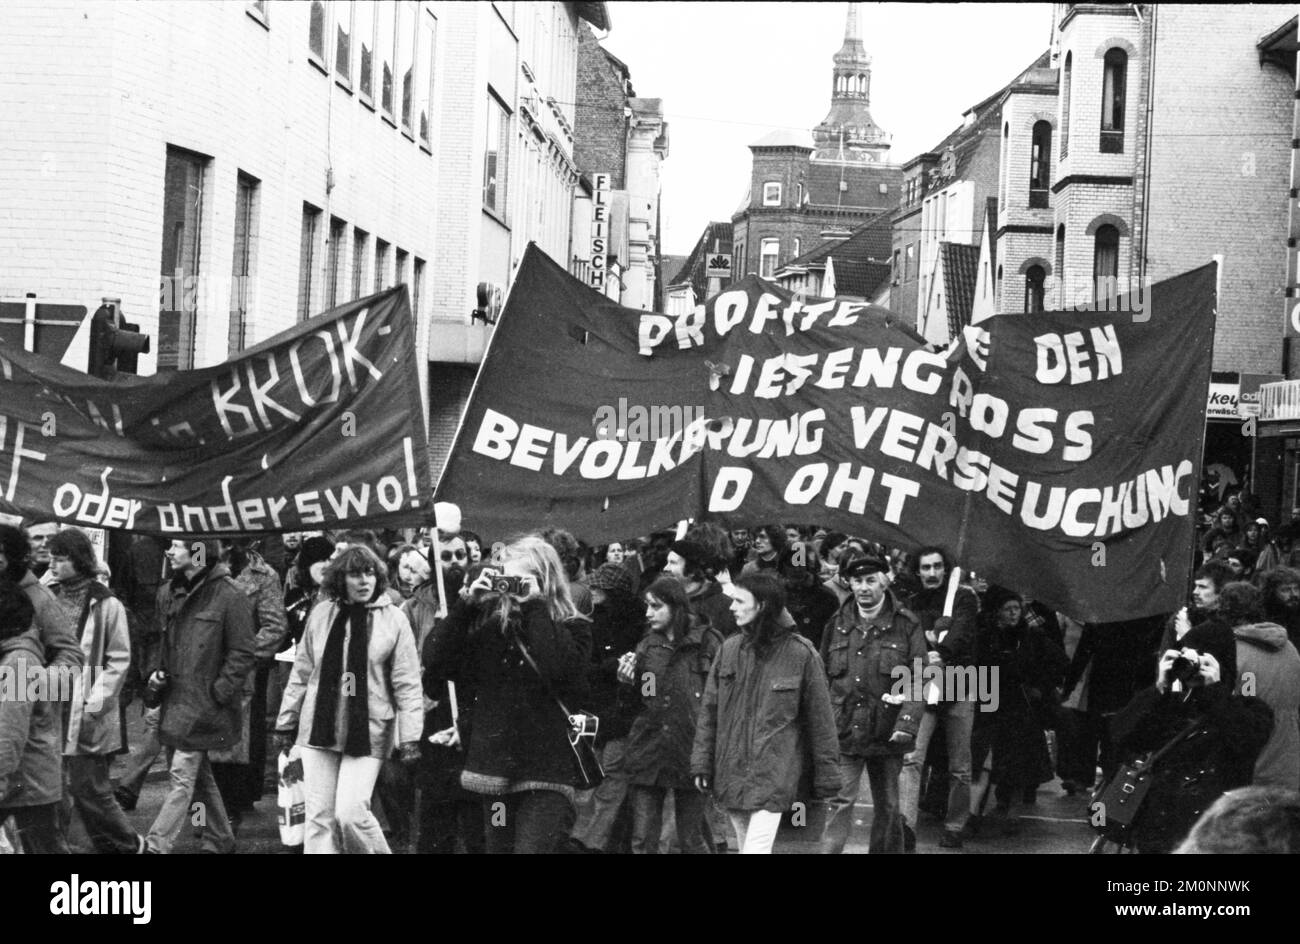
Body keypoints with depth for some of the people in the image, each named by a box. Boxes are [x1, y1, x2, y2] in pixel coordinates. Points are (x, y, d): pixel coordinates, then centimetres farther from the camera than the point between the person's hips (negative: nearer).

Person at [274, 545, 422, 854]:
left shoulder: (393, 619, -3)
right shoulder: (321, 614, 4)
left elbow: (407, 685, -4)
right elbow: (301, 673, 11)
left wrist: (410, 737, -9)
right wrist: (286, 722, 12)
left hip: (367, 732, -3)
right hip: (320, 729, 3)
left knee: (351, 812, -12)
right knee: (319, 816, 4)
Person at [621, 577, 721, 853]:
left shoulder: (707, 642, -4)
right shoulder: (646, 646, 10)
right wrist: (627, 682, -3)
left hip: (689, 754, -4)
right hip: (647, 754, 4)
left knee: (691, 841, 6)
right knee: (642, 842, 3)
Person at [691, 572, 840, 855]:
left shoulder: (800, 653, -6)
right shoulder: (729, 649, 5)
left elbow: (820, 718, -2)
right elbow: (709, 711, 10)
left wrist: (826, 778, 0)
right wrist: (702, 763, 4)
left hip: (774, 775, -4)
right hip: (730, 773, 5)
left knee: (756, 848, -12)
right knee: (746, 846, 12)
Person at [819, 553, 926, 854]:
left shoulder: (907, 624, -2)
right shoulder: (837, 624, 6)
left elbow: (918, 680, -7)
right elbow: (822, 679, 12)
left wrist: (907, 724, -18)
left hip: (887, 735, 0)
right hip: (843, 731, 1)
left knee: (888, 806, 12)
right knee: (840, 800, -11)